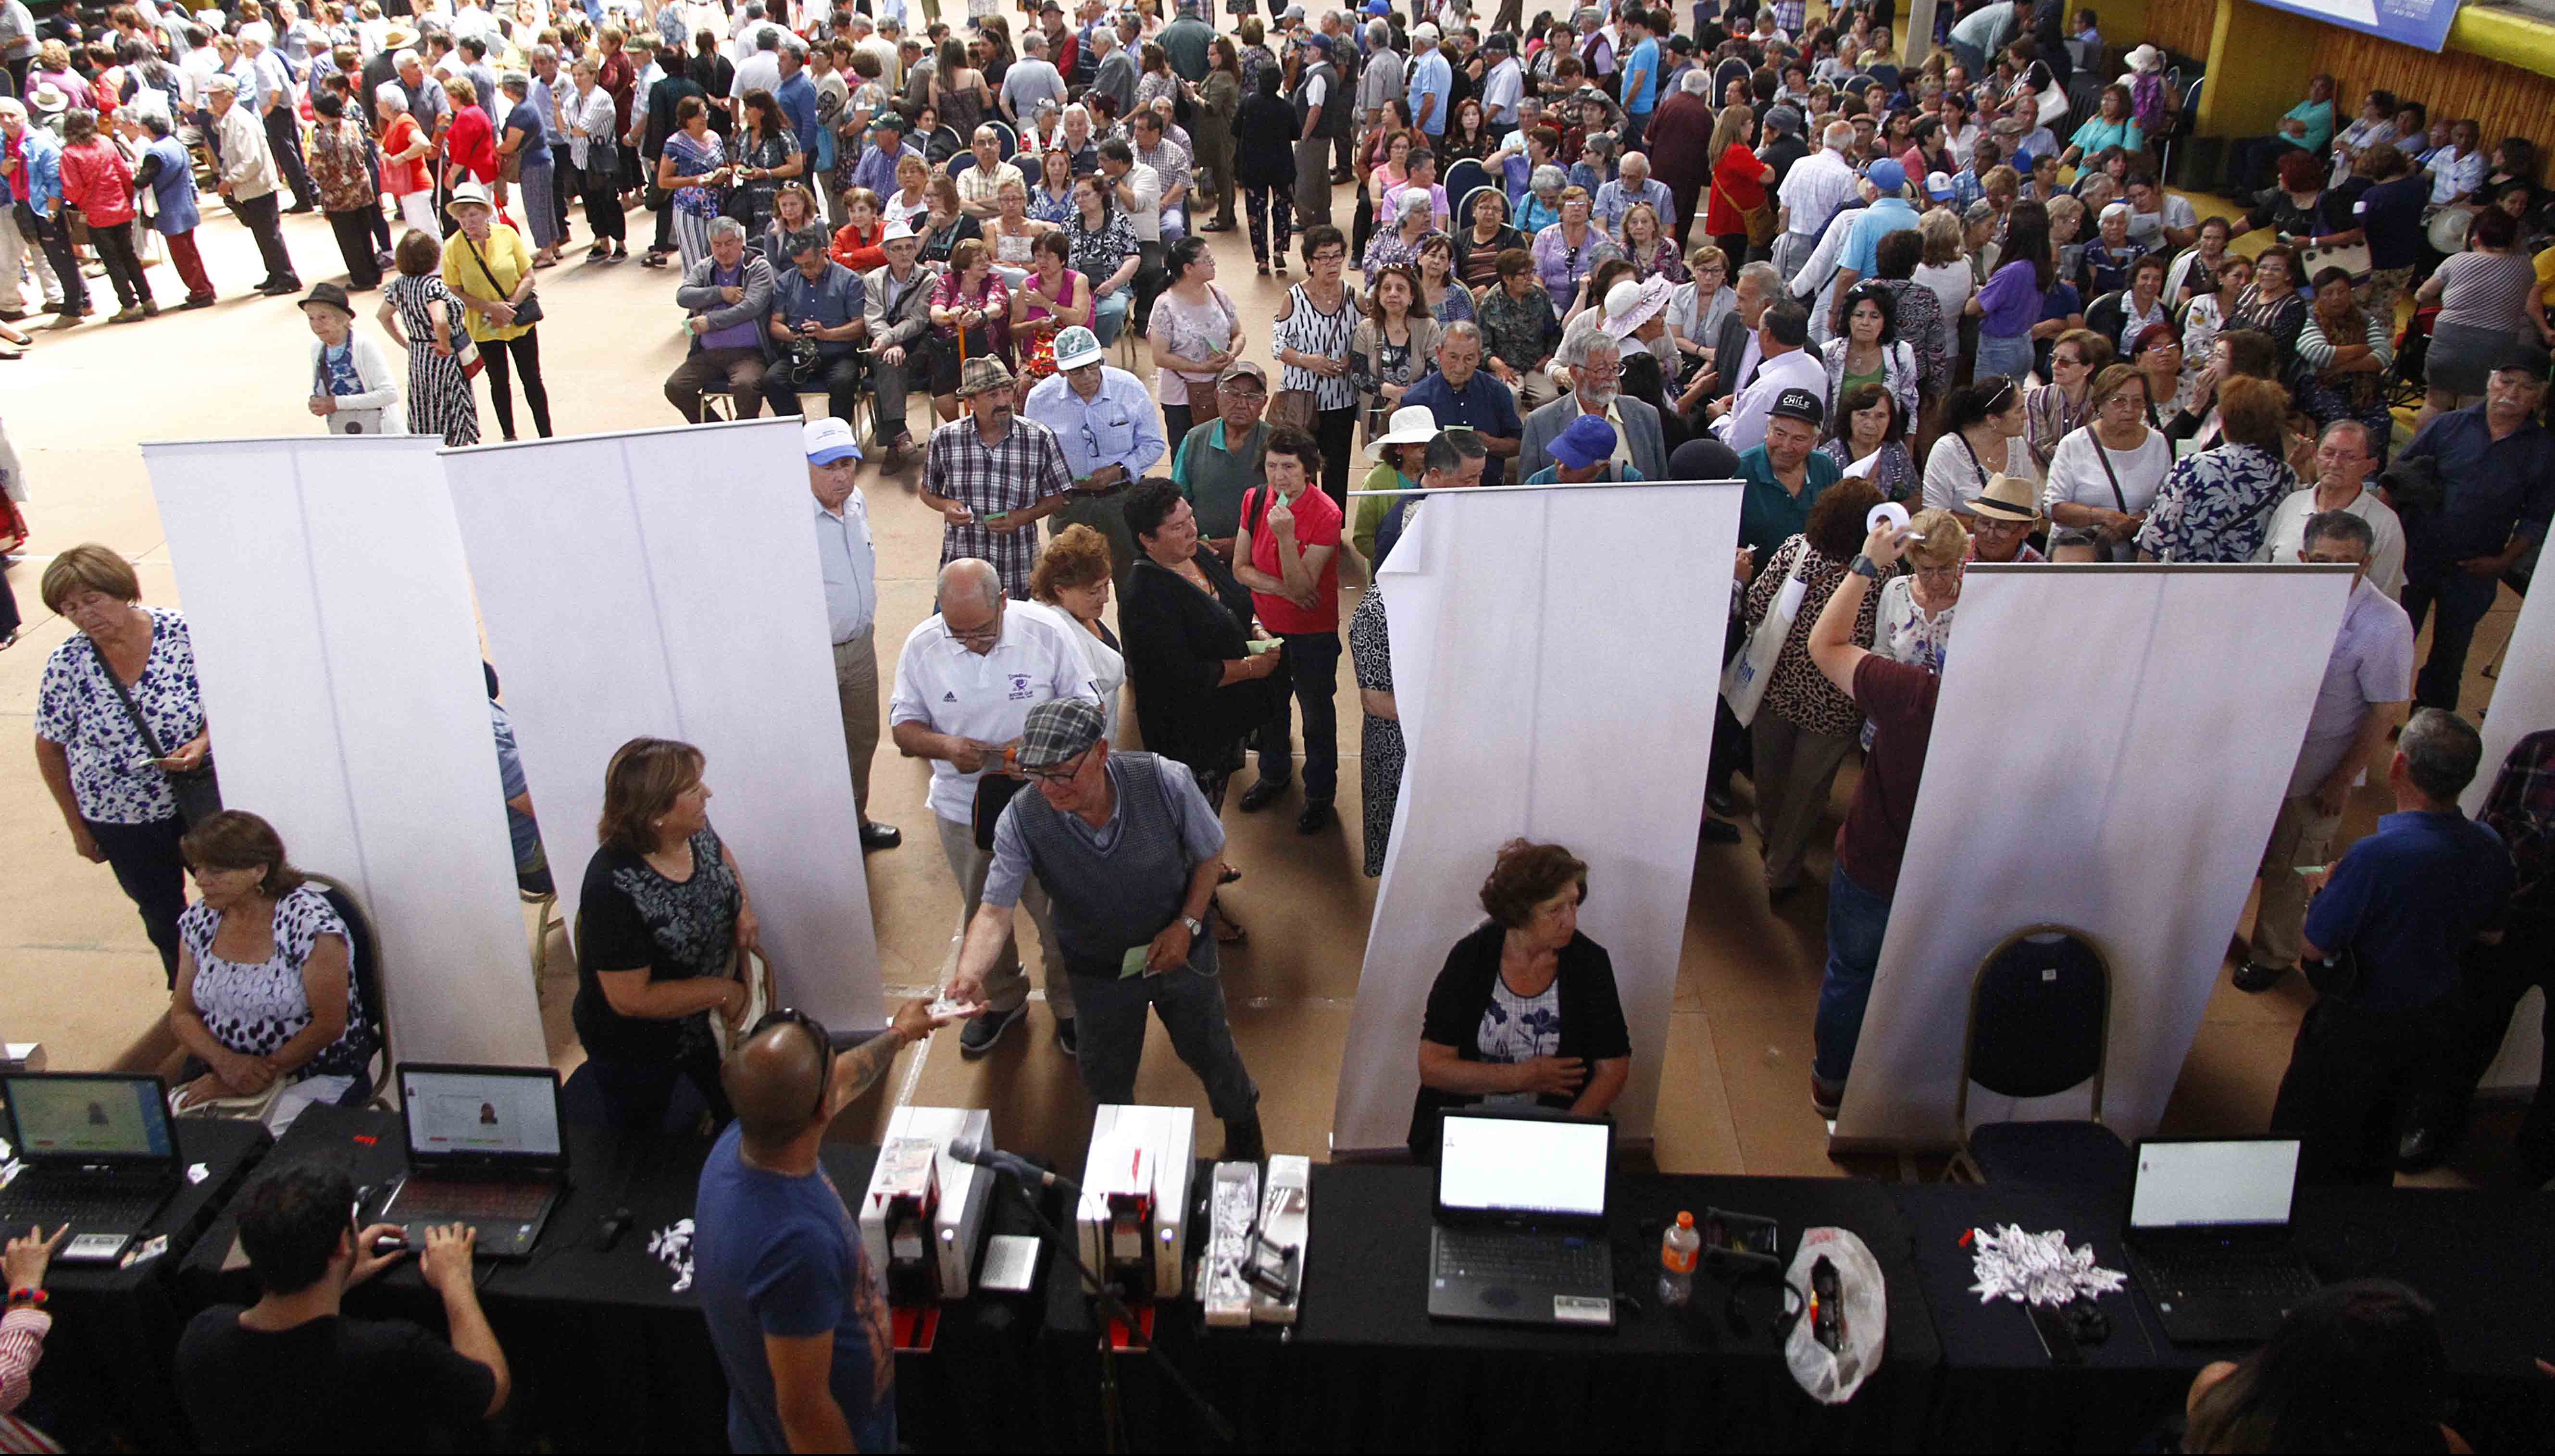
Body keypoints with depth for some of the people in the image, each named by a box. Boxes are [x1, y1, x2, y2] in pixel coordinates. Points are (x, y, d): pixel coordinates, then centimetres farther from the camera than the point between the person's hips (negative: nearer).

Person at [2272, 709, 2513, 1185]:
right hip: (2434, 1021, 7)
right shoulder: (2492, 851, -13)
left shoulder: (2377, 857, -35)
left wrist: (2327, 888, -6)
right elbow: (2487, 930, 7)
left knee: (2310, 1152, 14)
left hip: (2356, 1028, -7)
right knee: (2380, 1138, 29)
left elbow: (2313, 947, -23)